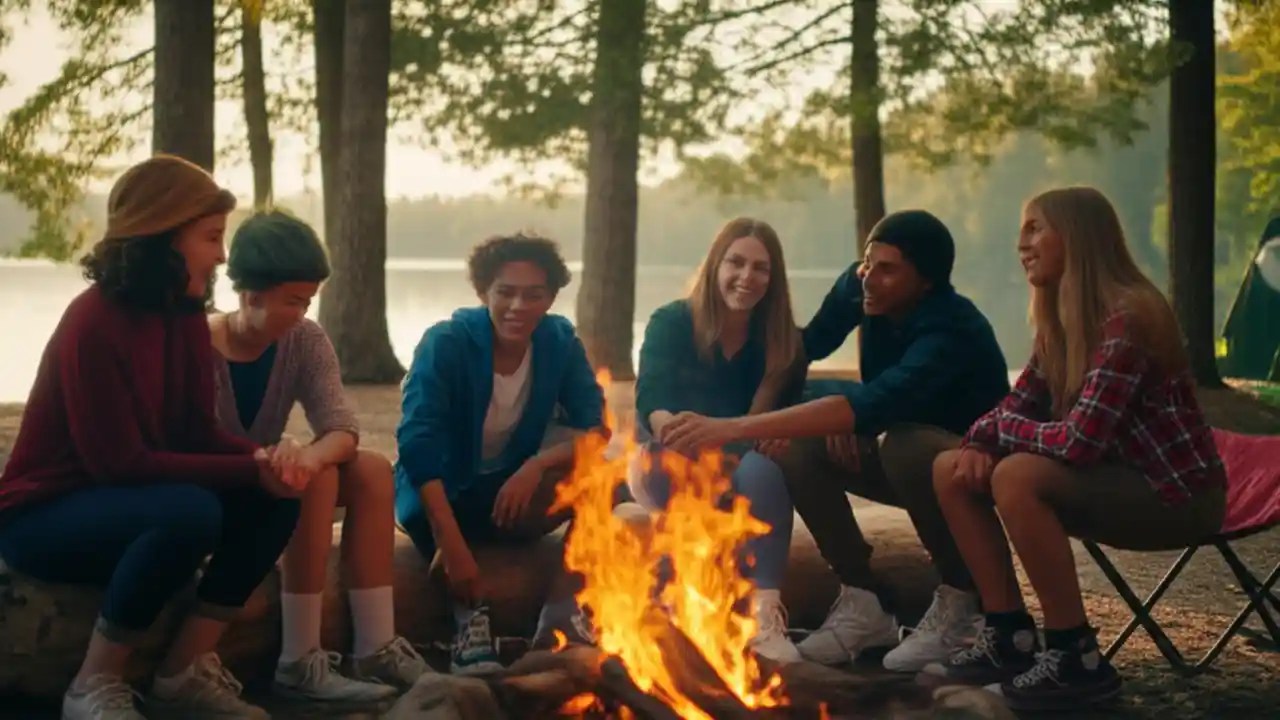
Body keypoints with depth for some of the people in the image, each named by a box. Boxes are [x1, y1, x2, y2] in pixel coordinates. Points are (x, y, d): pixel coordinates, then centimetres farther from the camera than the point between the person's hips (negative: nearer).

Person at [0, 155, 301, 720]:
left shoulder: (184, 315, 0)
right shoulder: (93, 323, -24)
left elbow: (200, 432, 0)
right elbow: (120, 461, -26)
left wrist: (261, 458, -22)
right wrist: (250, 469, -28)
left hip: (130, 503, 8)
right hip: (46, 515, -8)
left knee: (274, 499, -10)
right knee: (190, 512, -34)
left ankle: (184, 674, -5)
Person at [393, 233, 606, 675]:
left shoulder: (560, 342, -6)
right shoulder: (446, 343, -19)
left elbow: (598, 428, -11)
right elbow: (417, 444, -30)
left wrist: (538, 465, -33)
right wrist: (453, 547, -40)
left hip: (513, 492, 4)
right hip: (442, 496, -4)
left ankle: (561, 614, -16)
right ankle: (471, 621, -10)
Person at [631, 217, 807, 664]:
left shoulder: (783, 342, -1)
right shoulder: (670, 323, -6)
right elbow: (650, 402, -18)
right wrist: (672, 428, -42)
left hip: (744, 474, 1)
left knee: (765, 467, -33)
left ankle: (763, 612, -47)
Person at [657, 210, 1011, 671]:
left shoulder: (952, 330, -33)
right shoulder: (859, 288, -13)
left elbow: (873, 404, -48)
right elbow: (807, 347, 4)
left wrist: (734, 428, -54)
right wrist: (834, 416, -17)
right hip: (902, 462, 7)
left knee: (906, 447, -38)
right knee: (794, 447, -15)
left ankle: (959, 603, -16)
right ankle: (866, 603, -6)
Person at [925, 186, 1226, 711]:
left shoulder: (1129, 316, -24)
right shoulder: (1060, 320, 4)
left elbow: (1078, 441, -31)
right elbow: (1017, 407, 9)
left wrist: (1000, 429, -13)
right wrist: (978, 443, -13)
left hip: (1175, 493, -9)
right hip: (1116, 478, 9)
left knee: (1016, 477, -31)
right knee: (955, 470, -1)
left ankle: (1077, 658, -19)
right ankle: (1010, 637, 5)